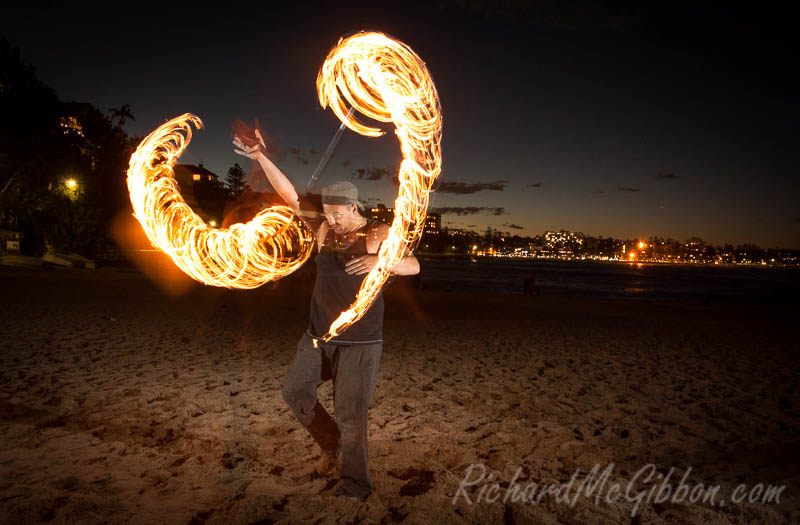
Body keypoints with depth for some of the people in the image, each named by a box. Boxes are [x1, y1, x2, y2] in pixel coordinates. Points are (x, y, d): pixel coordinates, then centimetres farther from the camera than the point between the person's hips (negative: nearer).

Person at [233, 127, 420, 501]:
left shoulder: (378, 234, -9)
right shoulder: (323, 228, 1)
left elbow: (413, 266, -19)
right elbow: (290, 197, -1)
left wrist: (380, 261, -38)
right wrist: (262, 158, -9)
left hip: (360, 343, -5)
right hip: (318, 336, 5)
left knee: (350, 414, -1)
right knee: (295, 391, 6)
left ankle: (356, 486, 19)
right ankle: (331, 445, 31)